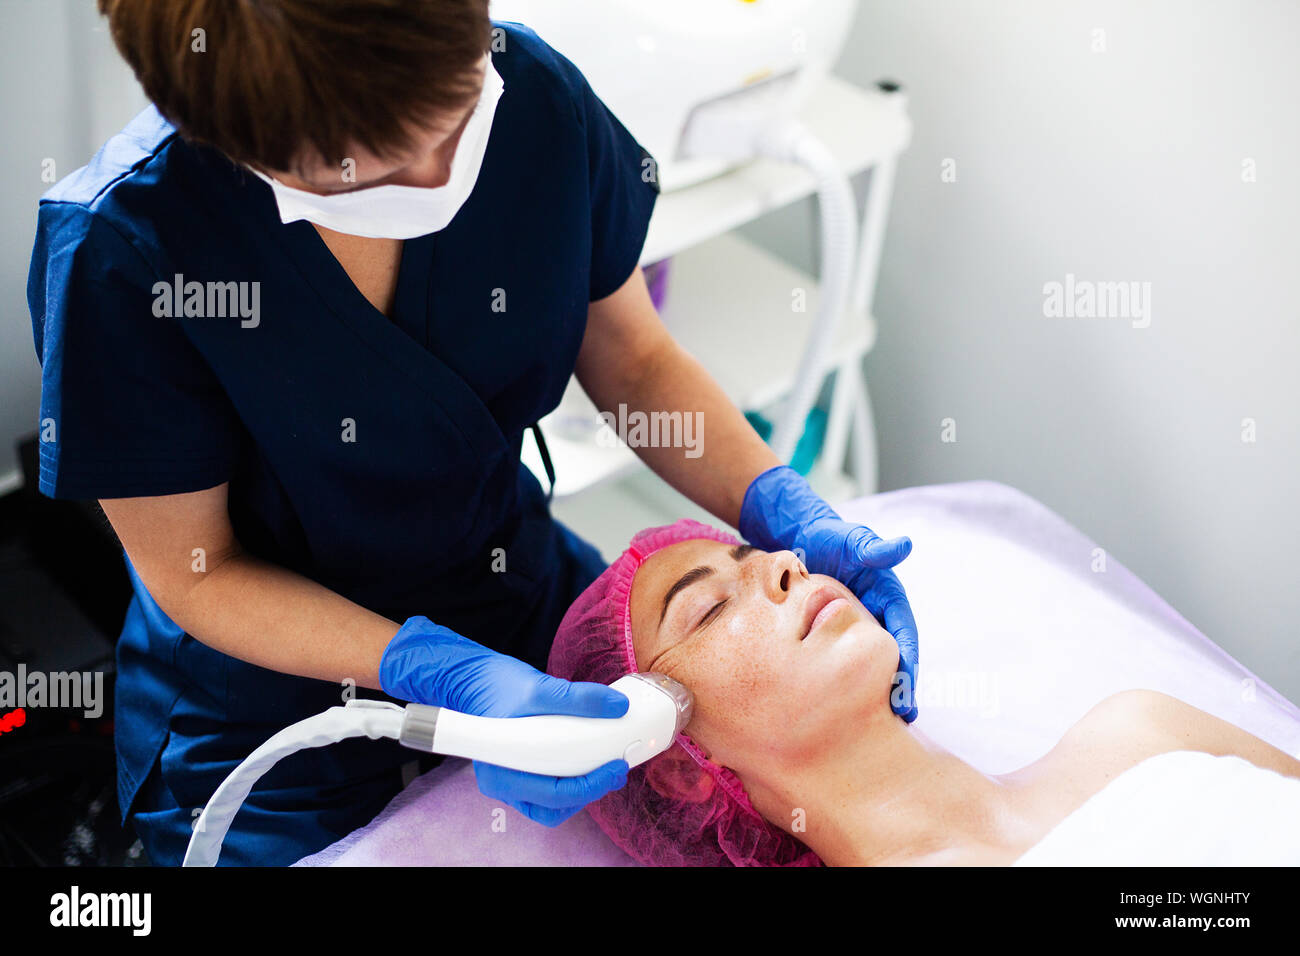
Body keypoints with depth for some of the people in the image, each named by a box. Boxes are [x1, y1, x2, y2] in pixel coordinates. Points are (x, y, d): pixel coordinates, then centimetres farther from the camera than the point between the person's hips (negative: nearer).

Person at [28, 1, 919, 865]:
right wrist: (449, 678, -30)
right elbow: (195, 572, -18)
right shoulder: (120, 248, -30)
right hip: (270, 716, -3)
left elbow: (632, 361, -4)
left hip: (526, 603, 4)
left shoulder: (534, 94, -20)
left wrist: (787, 512, -19)